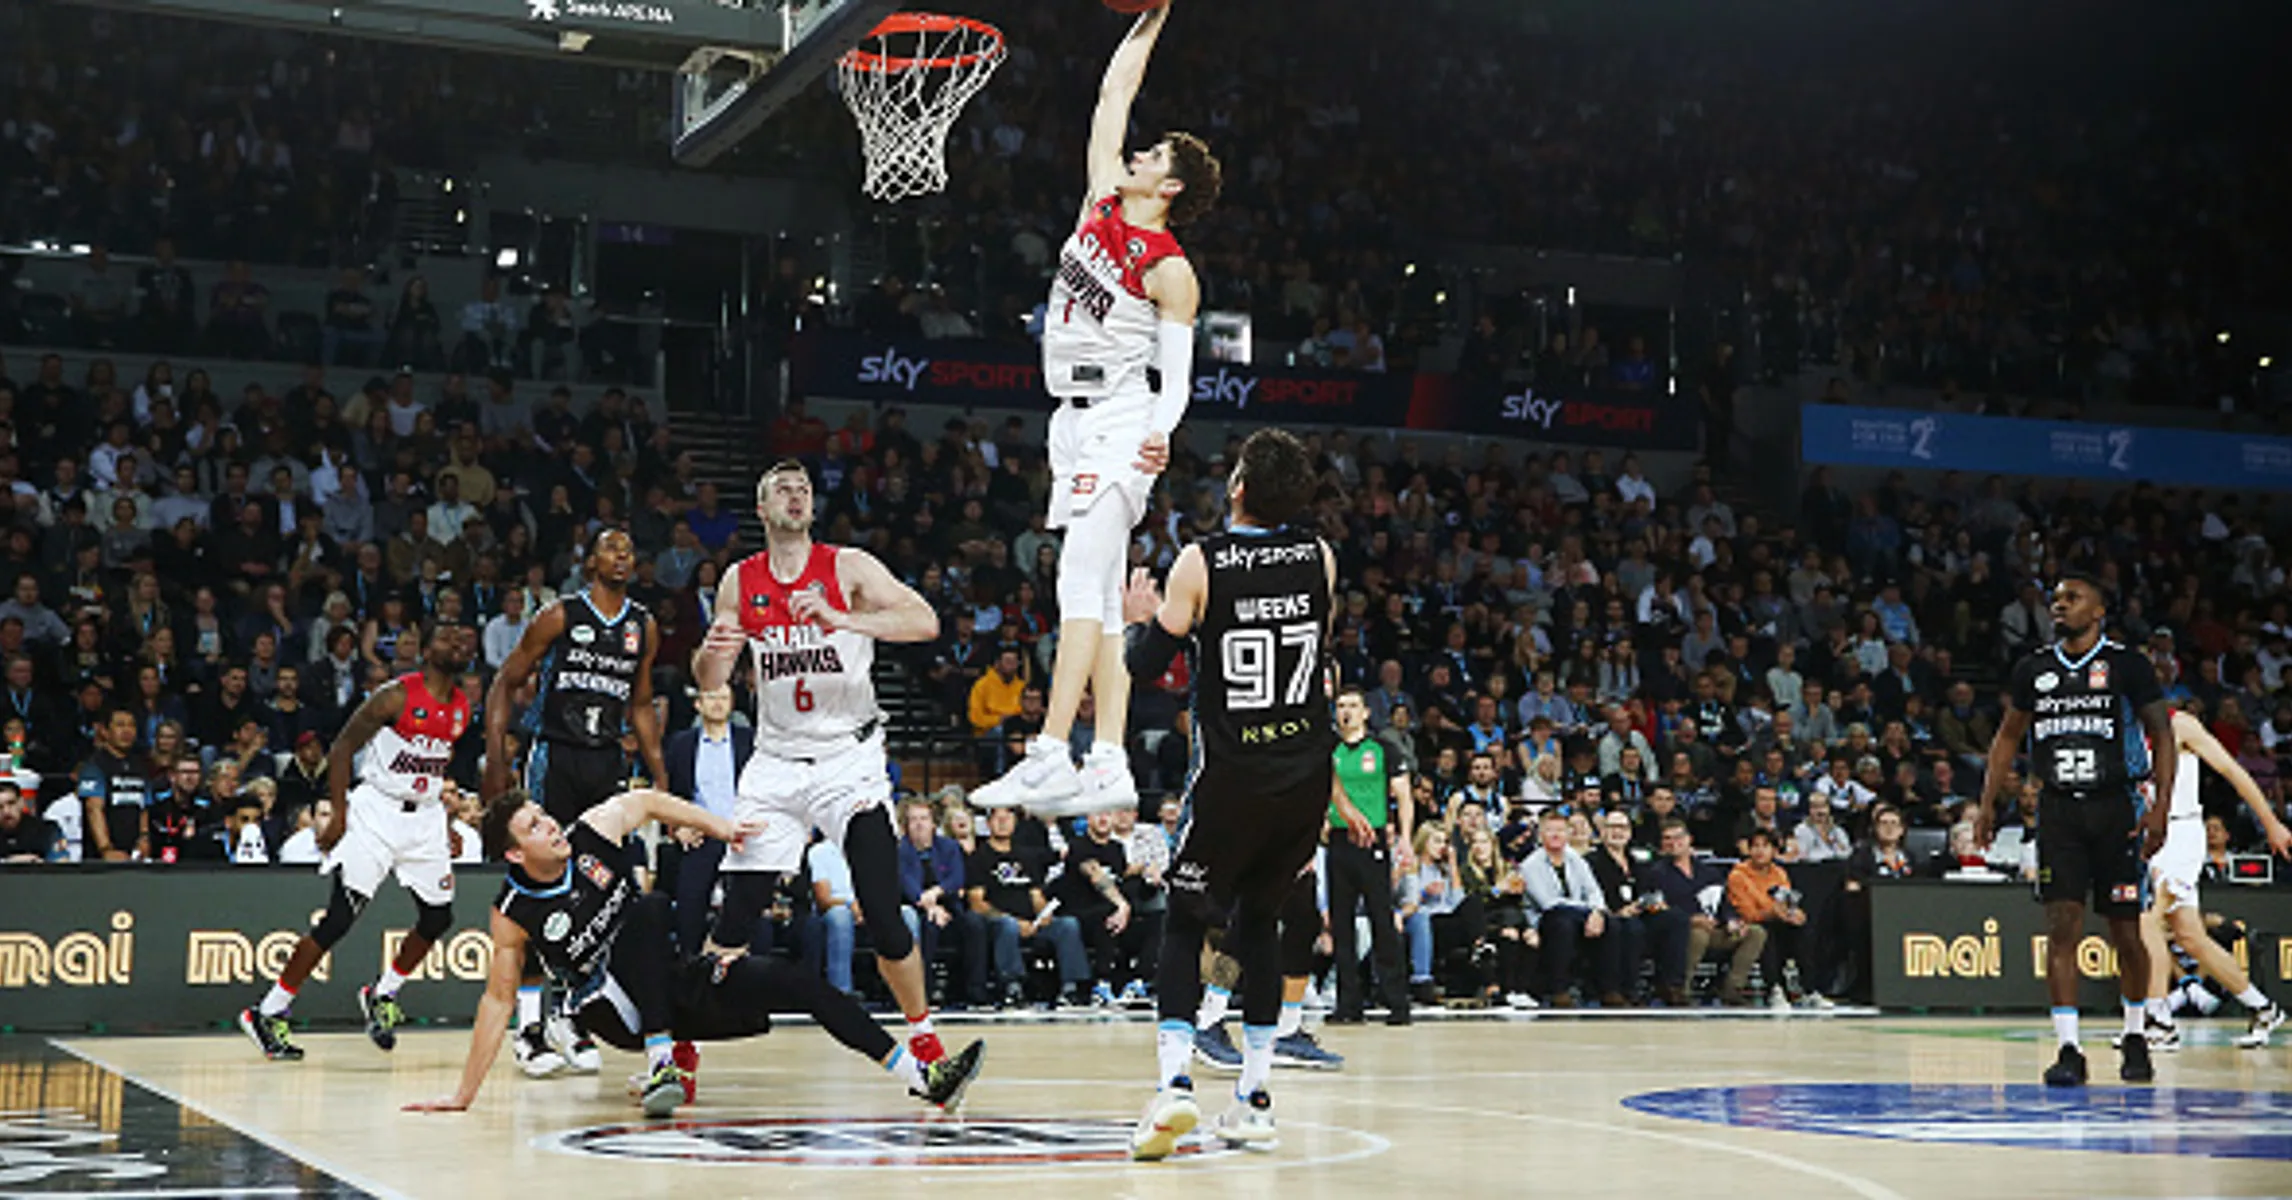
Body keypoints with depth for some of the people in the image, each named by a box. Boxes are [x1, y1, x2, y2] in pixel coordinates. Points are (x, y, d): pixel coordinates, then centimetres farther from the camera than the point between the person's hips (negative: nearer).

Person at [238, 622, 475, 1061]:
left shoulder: (462, 708, 6)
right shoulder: (396, 696, -14)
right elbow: (342, 749, -10)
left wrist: (447, 824, 17)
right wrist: (338, 815, -16)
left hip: (424, 818, 7)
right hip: (376, 811, -7)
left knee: (438, 917, 5)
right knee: (339, 917, -11)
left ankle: (382, 996, 27)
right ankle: (268, 1013, -4)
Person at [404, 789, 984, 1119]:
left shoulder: (595, 830, -8)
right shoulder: (513, 912, -14)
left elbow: (650, 801, 11)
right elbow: (499, 999, -7)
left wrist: (718, 826, 11)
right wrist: (463, 1095, -7)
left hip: (679, 984, 4)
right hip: (616, 1012, -4)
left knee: (795, 982, -10)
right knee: (645, 910, -30)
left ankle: (921, 1078, -4)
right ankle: (660, 1064, -30)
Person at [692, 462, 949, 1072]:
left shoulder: (848, 568, -4)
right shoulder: (740, 583, 6)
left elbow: (925, 622, -17)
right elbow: (710, 683, 12)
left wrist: (839, 619, -29)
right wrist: (712, 650, -12)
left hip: (848, 756, -2)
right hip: (777, 762, 3)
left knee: (882, 916, -8)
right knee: (735, 917, -1)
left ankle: (923, 1036, 10)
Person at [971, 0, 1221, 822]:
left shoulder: (1170, 269, -8)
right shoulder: (1103, 203, 12)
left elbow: (1179, 368, -13)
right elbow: (1113, 94, 20)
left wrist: (1162, 432, -30)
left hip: (1122, 424, -8)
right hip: (1076, 418, 8)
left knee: (1082, 586, -17)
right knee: (1099, 596, 4)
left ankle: (1050, 757, -23)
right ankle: (1110, 768, 4)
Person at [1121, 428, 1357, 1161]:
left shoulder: (1201, 564, -9)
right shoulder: (1321, 557, 3)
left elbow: (1148, 666, -6)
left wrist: (1140, 617, 13)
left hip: (1233, 771, -3)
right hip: (1308, 769, 4)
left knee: (1186, 922, 8)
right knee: (1260, 920, 17)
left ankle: (1174, 1082, -11)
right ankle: (1254, 1099, 14)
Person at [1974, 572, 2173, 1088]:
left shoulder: (2126, 665, -3)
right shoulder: (2034, 669, 8)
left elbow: (2162, 736, -2)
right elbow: (2008, 737, 16)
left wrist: (2161, 807, -12)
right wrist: (1988, 804, 9)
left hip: (2114, 807, -2)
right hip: (2058, 809, 2)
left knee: (2125, 930, 5)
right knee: (2062, 925, -7)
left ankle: (2136, 1038, 25)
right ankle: (2068, 1049, -7)